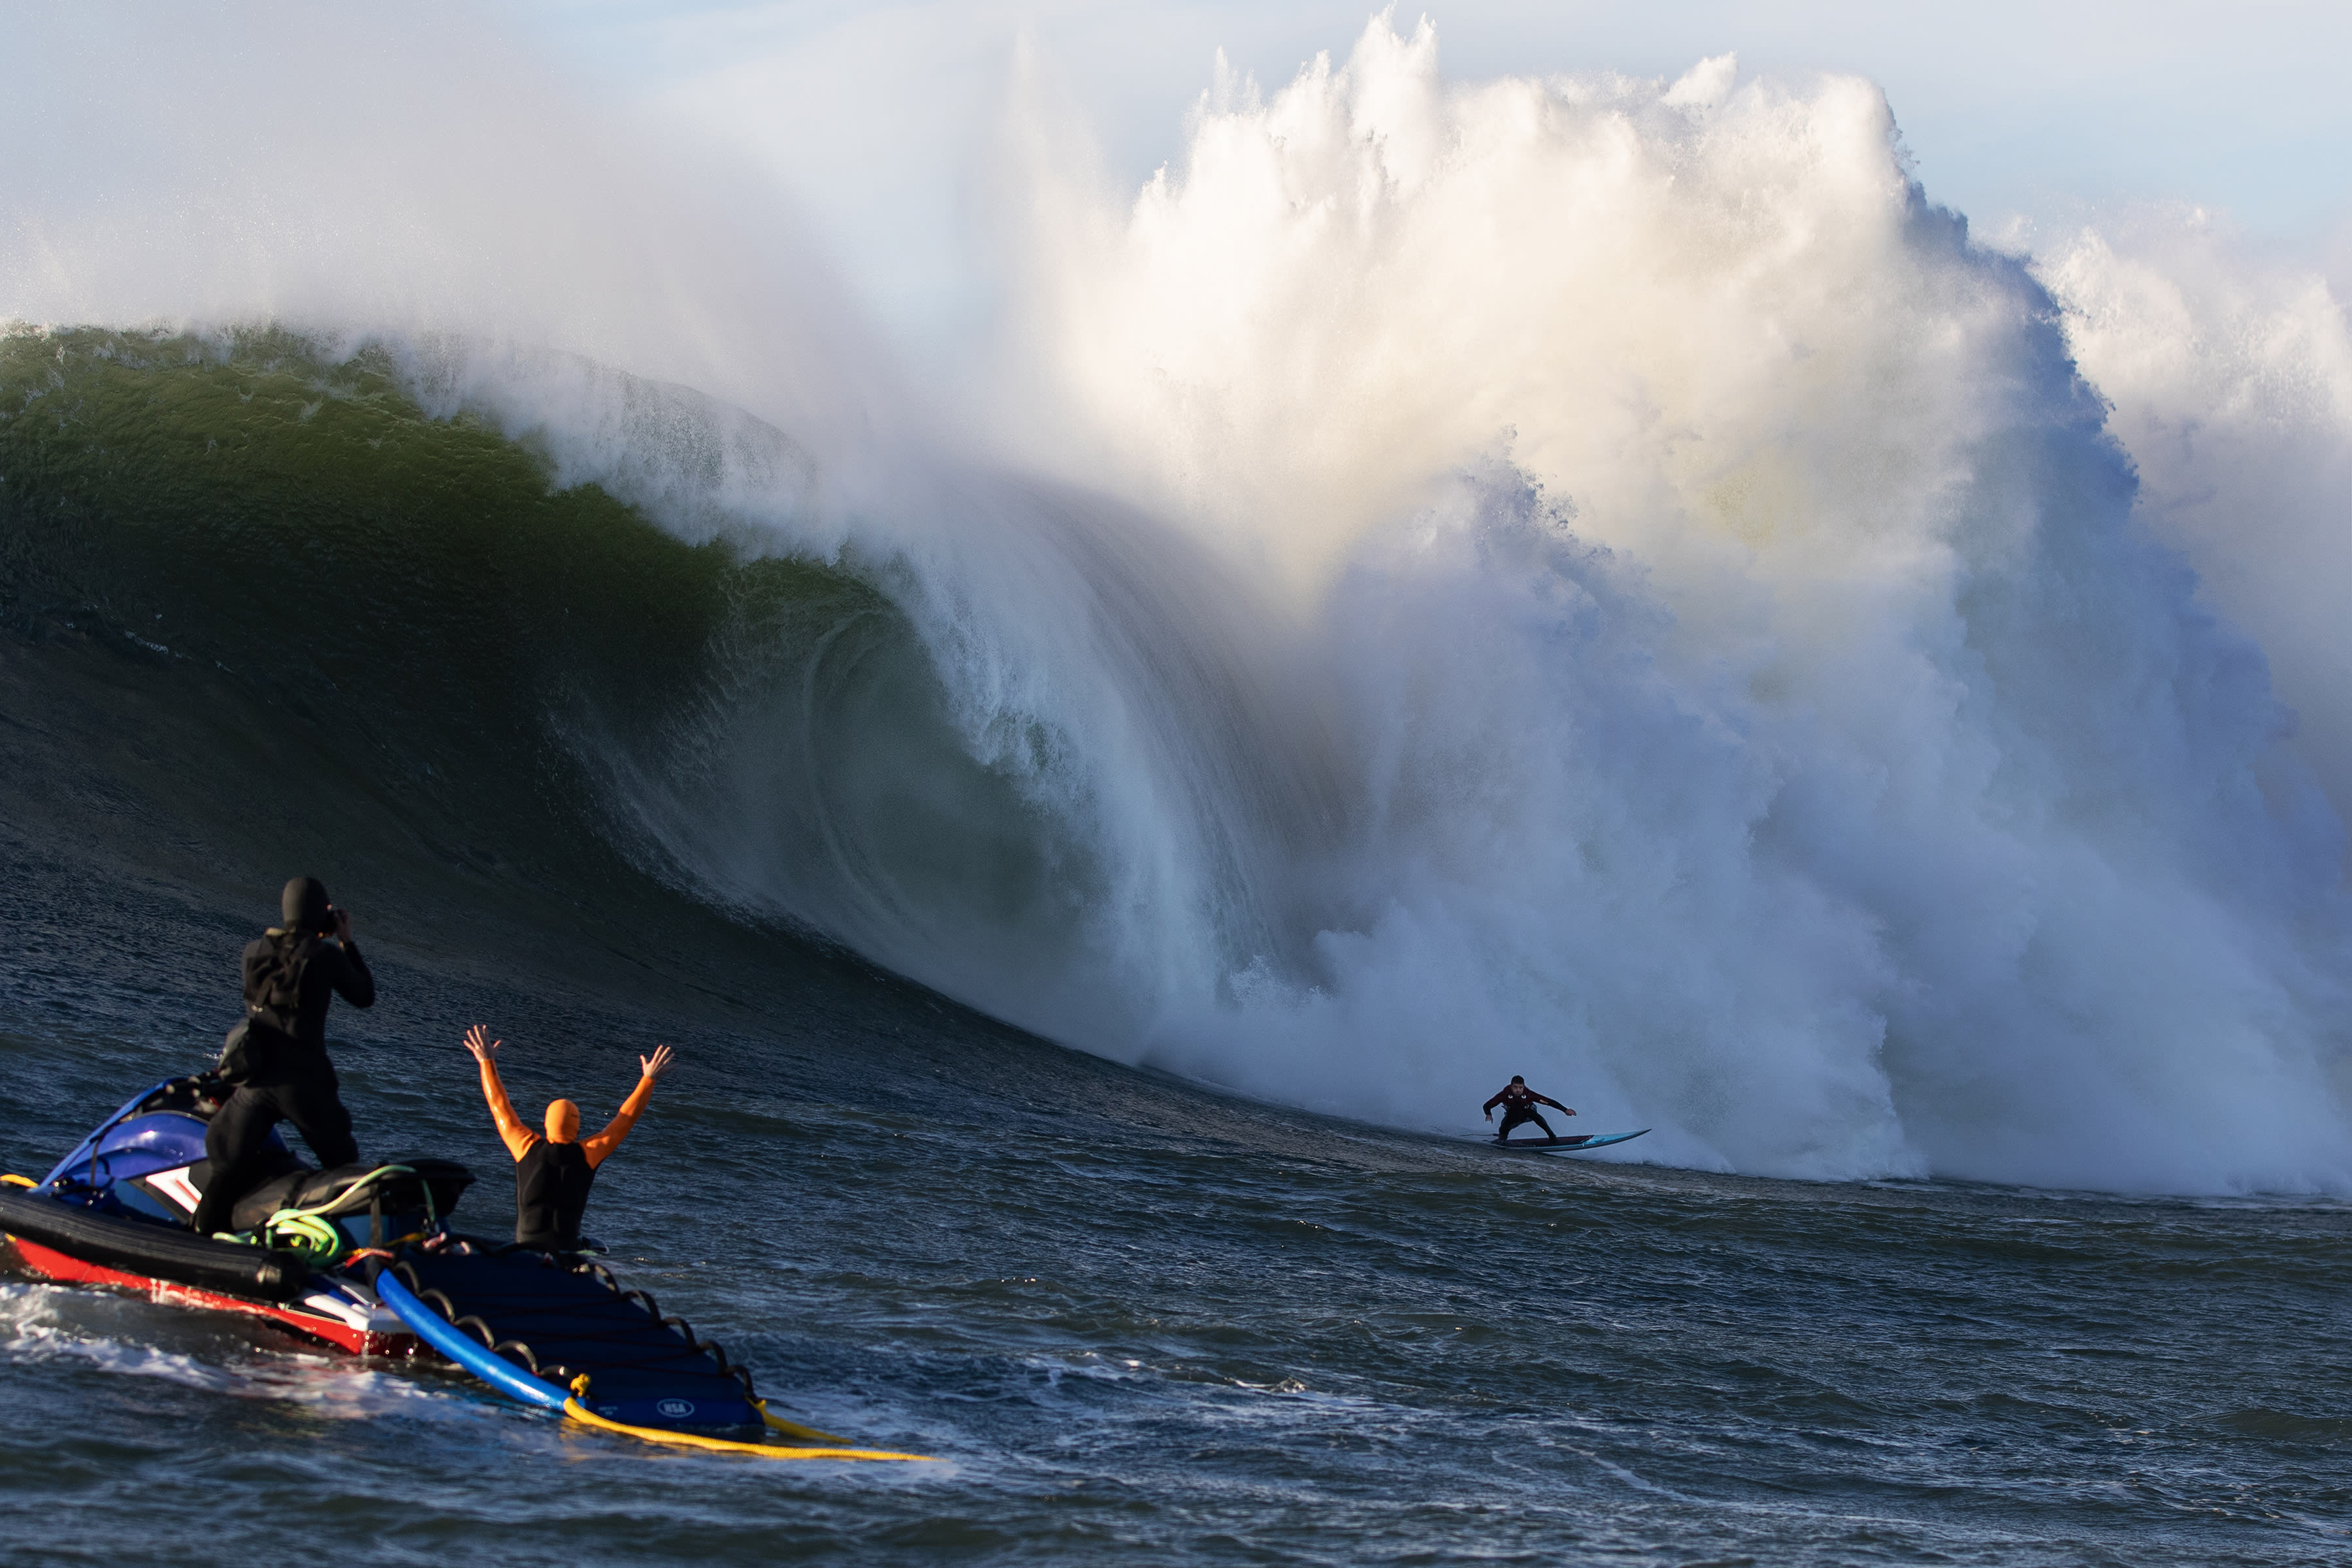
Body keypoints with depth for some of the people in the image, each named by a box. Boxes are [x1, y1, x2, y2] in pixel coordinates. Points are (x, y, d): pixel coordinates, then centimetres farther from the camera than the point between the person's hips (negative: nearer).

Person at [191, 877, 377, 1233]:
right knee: (341, 1164, 15)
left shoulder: (254, 950, 4)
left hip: (255, 1081, 3)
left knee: (228, 1165, 8)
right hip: (305, 1082, -3)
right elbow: (365, 996, 6)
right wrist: (347, 943, 13)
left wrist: (317, 937, 25)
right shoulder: (326, 956, -7)